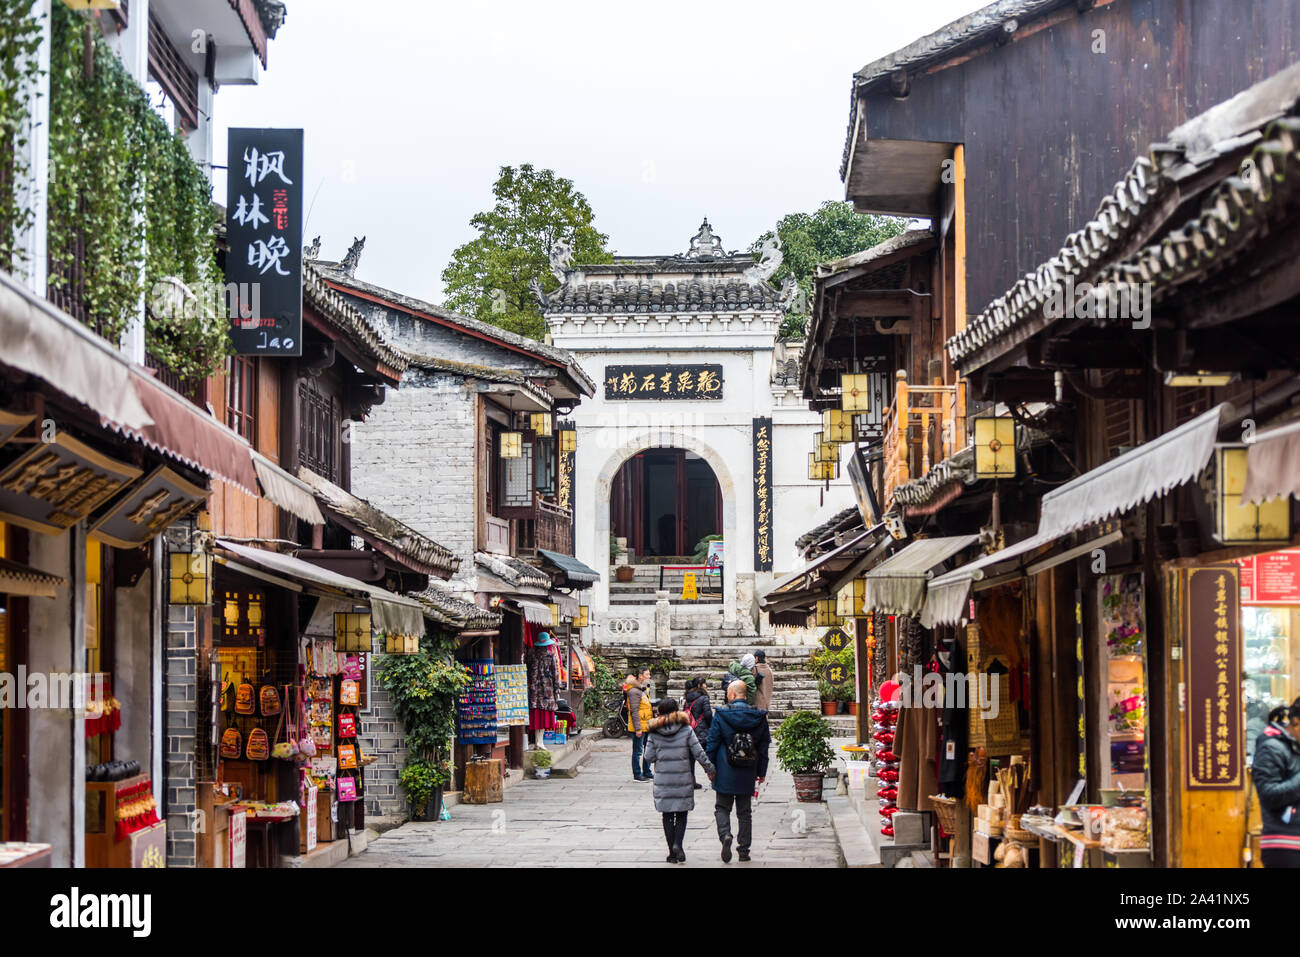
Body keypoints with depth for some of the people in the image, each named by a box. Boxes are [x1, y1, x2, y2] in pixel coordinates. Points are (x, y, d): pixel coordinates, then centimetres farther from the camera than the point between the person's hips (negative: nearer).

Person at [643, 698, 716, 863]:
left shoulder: (654, 732, -2)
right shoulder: (686, 730, -5)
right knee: (682, 813, 10)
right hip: (683, 779, -1)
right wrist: (709, 769, 9)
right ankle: (678, 843, -11)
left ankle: (672, 852, 7)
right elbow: (699, 753, -4)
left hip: (663, 780, 1)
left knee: (667, 815, 8)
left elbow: (649, 757, -1)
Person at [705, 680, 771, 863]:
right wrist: (761, 772, 15)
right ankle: (744, 849, 12)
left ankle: (725, 835, -18)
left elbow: (712, 743, -6)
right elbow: (763, 746, 7)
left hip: (725, 773, -3)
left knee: (722, 808, 8)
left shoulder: (721, 715, -9)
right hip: (747, 775, 3)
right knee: (745, 812, 12)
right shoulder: (758, 717, 1)